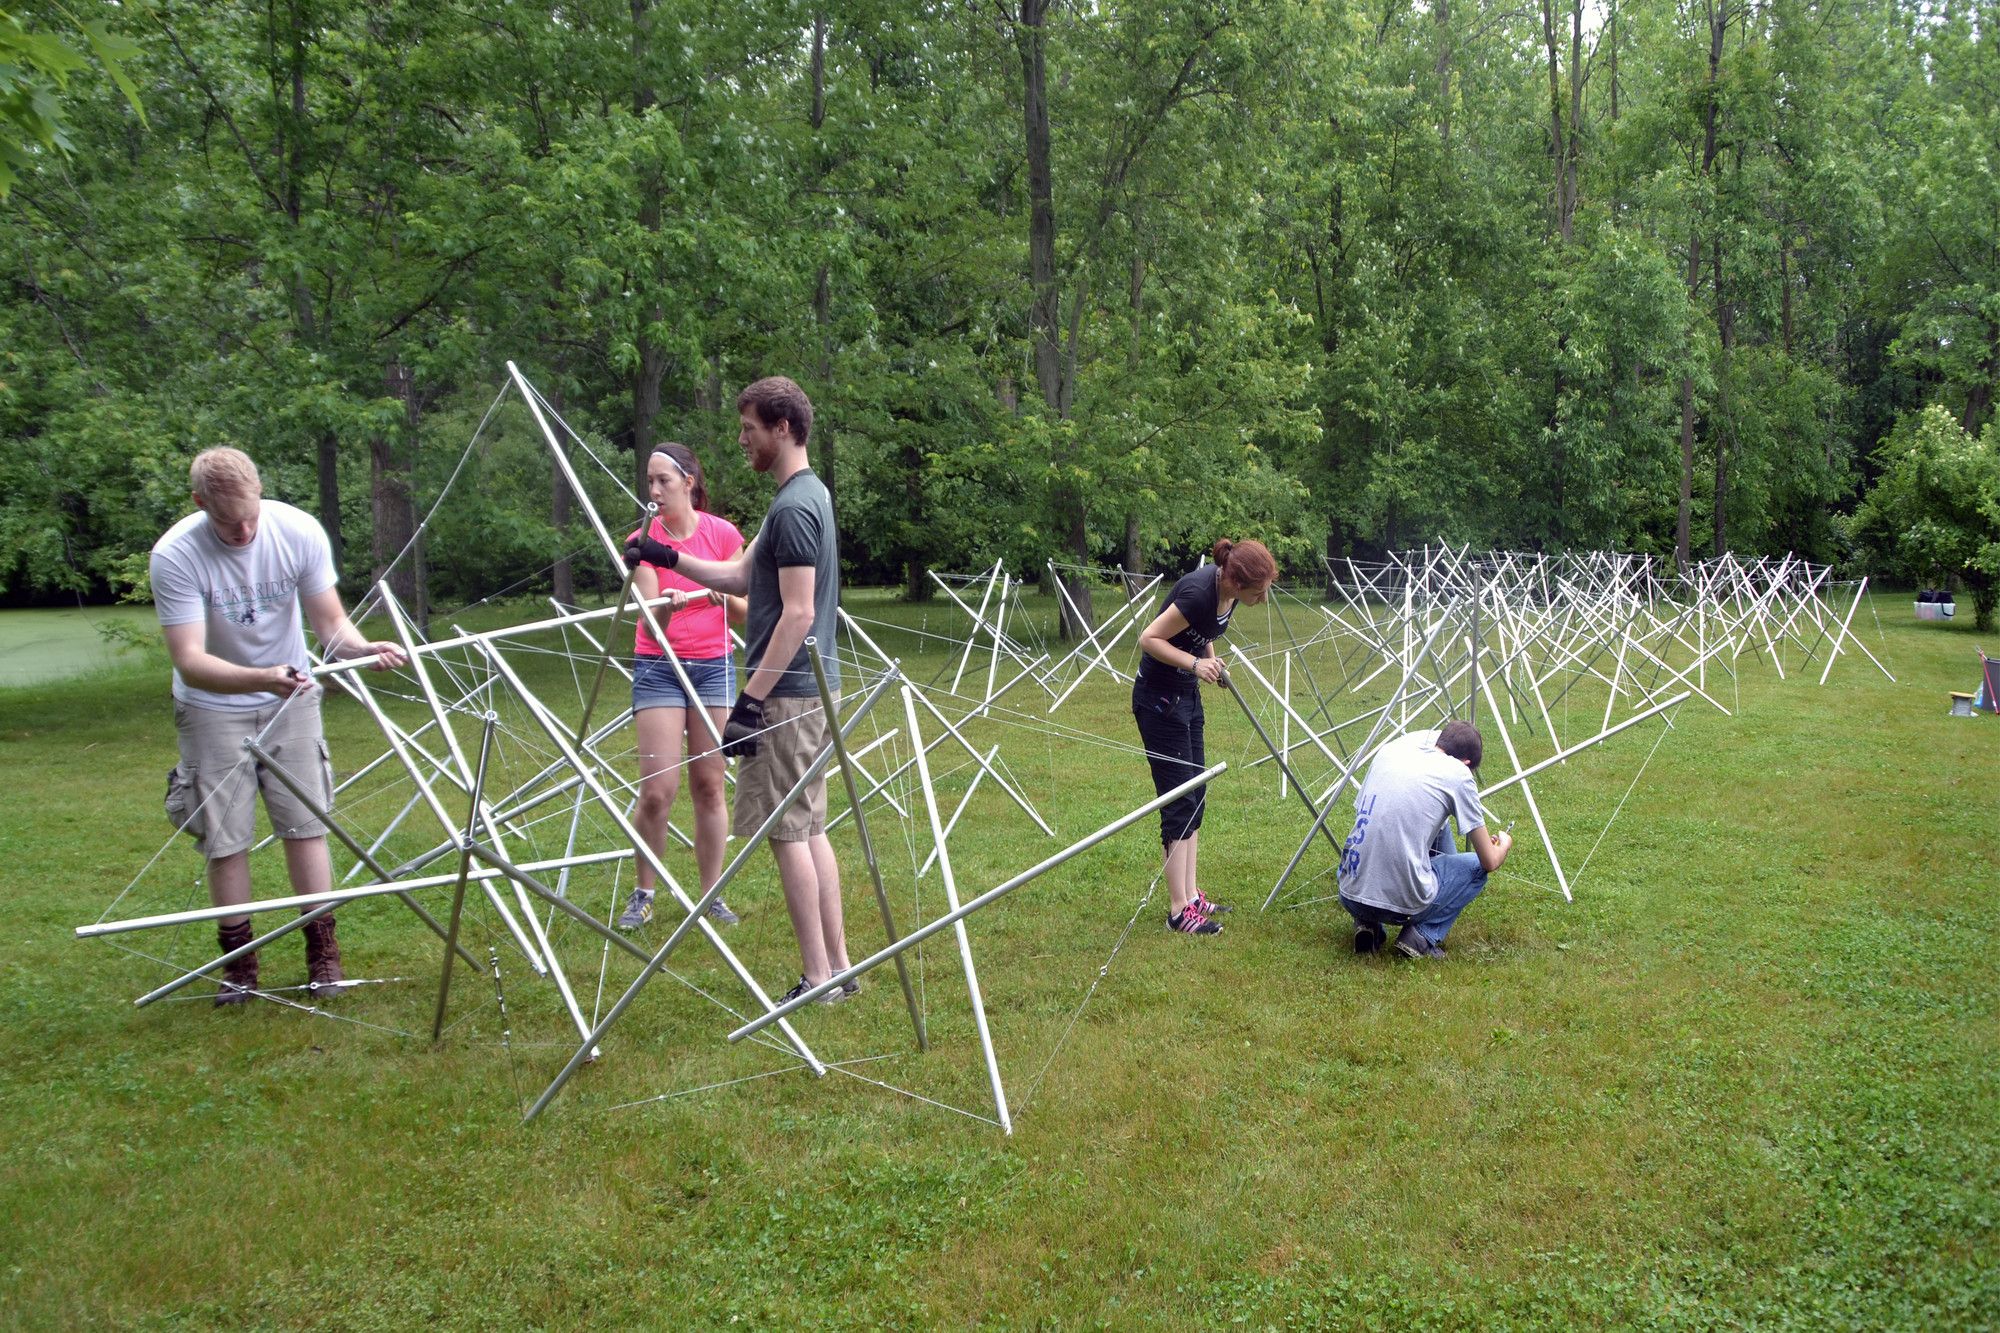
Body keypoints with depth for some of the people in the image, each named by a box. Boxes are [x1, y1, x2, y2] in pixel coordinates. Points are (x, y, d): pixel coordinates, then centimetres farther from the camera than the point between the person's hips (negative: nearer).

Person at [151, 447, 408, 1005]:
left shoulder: (298, 531, -19)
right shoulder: (175, 556, -26)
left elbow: (330, 621, -11)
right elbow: (190, 662, -30)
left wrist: (362, 648, -33)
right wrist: (261, 679, -48)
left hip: (291, 698, 2)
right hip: (213, 711, -2)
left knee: (306, 825, 2)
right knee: (225, 839, 1)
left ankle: (323, 953, 13)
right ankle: (238, 960, 18)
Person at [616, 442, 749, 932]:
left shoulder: (722, 533, -1)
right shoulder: (644, 540, -3)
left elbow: (744, 614, 3)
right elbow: (649, 614, -12)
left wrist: (723, 595, -19)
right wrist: (668, 605, -35)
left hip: (713, 666, 1)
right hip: (658, 668, -1)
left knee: (709, 785, 3)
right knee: (656, 790, -6)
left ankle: (712, 894, 13)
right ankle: (643, 895, 11)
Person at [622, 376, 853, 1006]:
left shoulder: (794, 507, -16)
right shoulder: (806, 494, 15)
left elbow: (798, 613, -21)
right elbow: (741, 575, 23)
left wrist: (750, 700, -21)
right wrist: (669, 558, 20)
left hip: (787, 692, -10)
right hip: (810, 687, 10)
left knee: (787, 831, -4)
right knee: (810, 828, 12)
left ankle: (817, 979, 2)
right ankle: (838, 967, 18)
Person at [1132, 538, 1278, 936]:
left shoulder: (1228, 592, -3)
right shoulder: (1199, 592, -29)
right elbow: (1149, 638, -24)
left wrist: (1211, 656, 2)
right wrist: (1195, 662, -32)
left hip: (1187, 694, 9)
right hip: (1159, 698, -9)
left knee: (1195, 796, 11)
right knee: (1179, 801, -8)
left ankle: (1191, 894, 19)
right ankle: (1179, 909, -2)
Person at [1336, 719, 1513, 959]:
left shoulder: (1389, 750, 11)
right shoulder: (1458, 772, -1)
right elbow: (1490, 862, 4)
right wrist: (1505, 844, 27)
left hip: (1350, 897, 4)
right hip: (1404, 906, -4)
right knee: (1477, 866, 22)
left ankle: (1368, 924, 14)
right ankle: (1422, 936, 2)